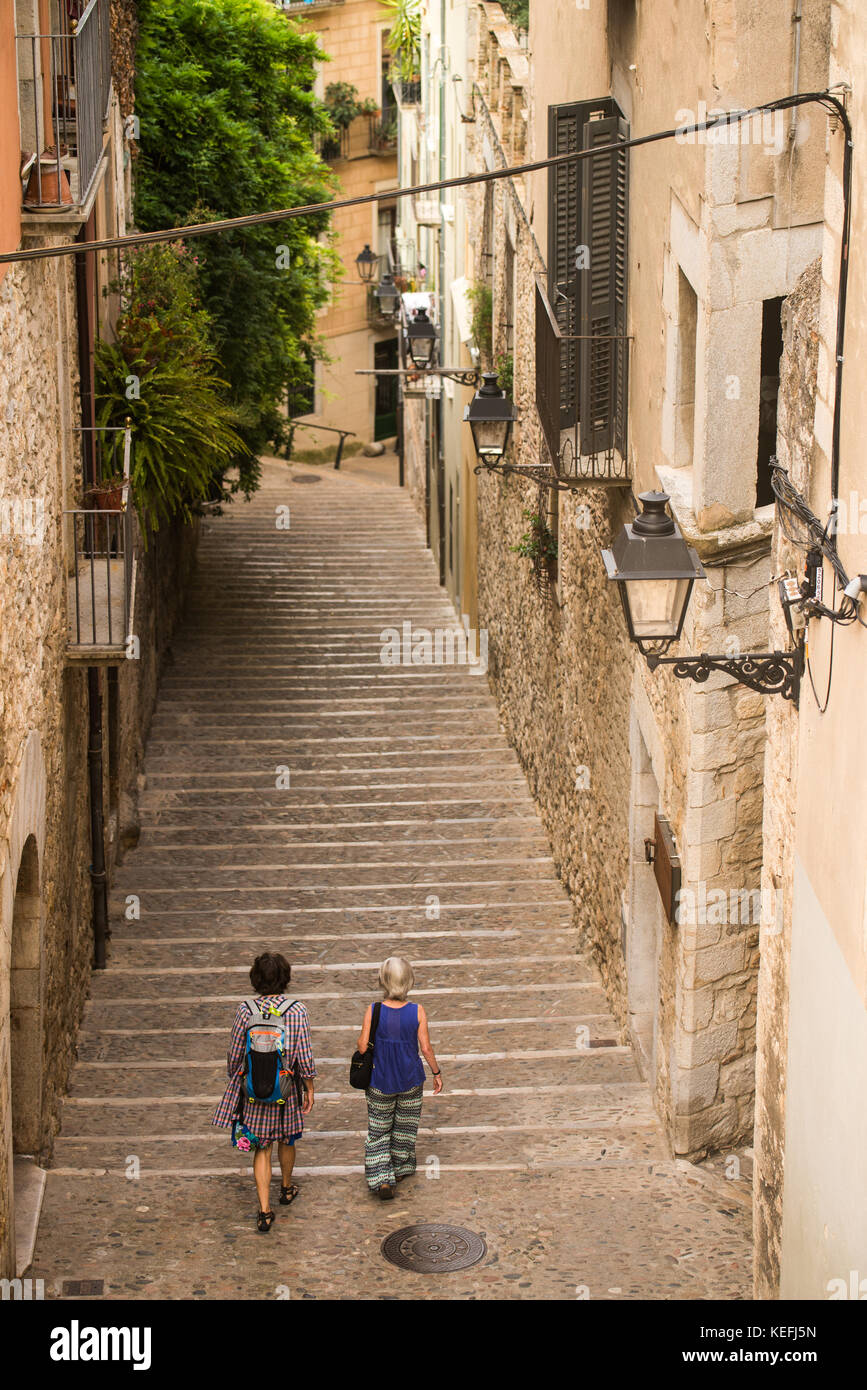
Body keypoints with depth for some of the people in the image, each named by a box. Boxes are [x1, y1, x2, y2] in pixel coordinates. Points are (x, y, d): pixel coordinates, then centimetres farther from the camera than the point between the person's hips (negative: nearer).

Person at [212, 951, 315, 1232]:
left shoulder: (245, 1011, -12)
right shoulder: (297, 1010, -15)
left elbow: (235, 1054, -4)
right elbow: (305, 1056, -10)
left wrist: (234, 1080, 14)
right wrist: (310, 1088, 3)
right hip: (287, 1088, 0)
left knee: (262, 1147, 10)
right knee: (286, 1139, 24)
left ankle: (264, 1209, 5)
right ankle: (286, 1188, 45)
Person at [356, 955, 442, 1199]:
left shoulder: (373, 1011, -20)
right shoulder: (417, 1012, -18)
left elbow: (362, 1046, -15)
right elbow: (426, 1048, -11)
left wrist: (360, 1039, 7)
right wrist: (436, 1073, 4)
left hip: (380, 1080, -1)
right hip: (411, 1079, 1)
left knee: (378, 1129, 16)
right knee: (405, 1124, 24)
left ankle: (383, 1179, 7)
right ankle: (400, 1168, 40)